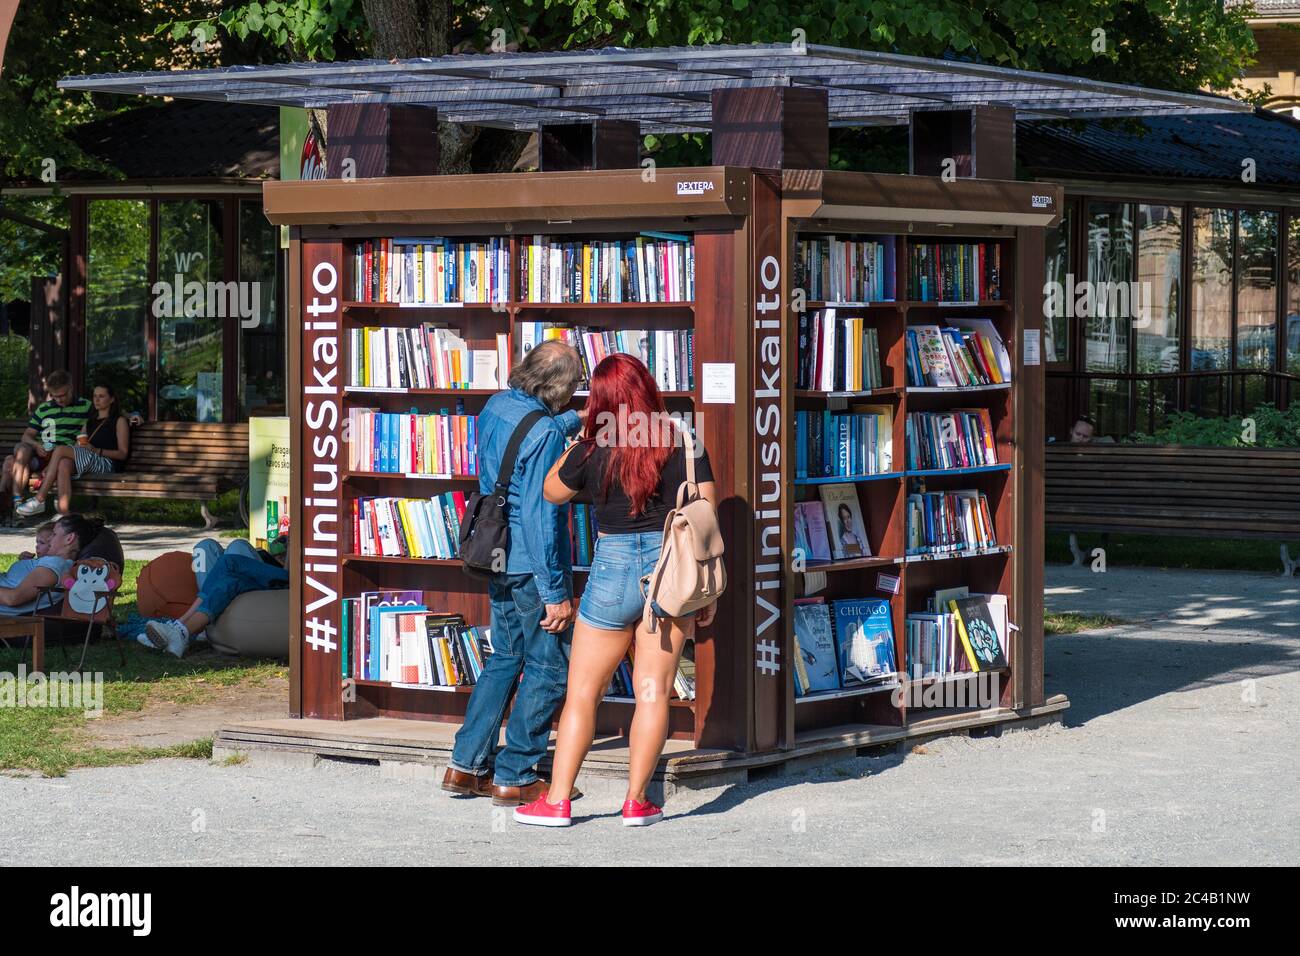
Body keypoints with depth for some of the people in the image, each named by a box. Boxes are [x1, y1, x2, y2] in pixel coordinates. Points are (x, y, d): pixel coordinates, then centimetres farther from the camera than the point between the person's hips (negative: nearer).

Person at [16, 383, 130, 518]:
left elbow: (123, 454, 1)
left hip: (108, 465, -5)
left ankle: (39, 500, -28)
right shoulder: (90, 422, 31)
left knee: (60, 450, -24)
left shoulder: (119, 421, 12)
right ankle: (64, 515, -48)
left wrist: (96, 450, -12)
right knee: (64, 464, -32)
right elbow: (78, 446, 18)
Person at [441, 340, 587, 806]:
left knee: (505, 658, 20)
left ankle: (467, 765, 20)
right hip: (533, 567, -9)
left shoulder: (496, 407, 5)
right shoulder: (545, 432, -21)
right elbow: (541, 518, -23)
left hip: (499, 560, 9)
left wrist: (574, 421, 43)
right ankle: (514, 777, 6)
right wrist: (556, 593, -19)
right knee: (548, 669, 3)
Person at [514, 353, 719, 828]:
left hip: (614, 567, -2)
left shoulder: (592, 452, -7)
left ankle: (557, 802, 8)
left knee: (582, 692, 7)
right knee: (653, 691, 7)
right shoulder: (685, 447, -3)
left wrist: (582, 438, 17)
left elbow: (552, 491, 12)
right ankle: (636, 802, 9)